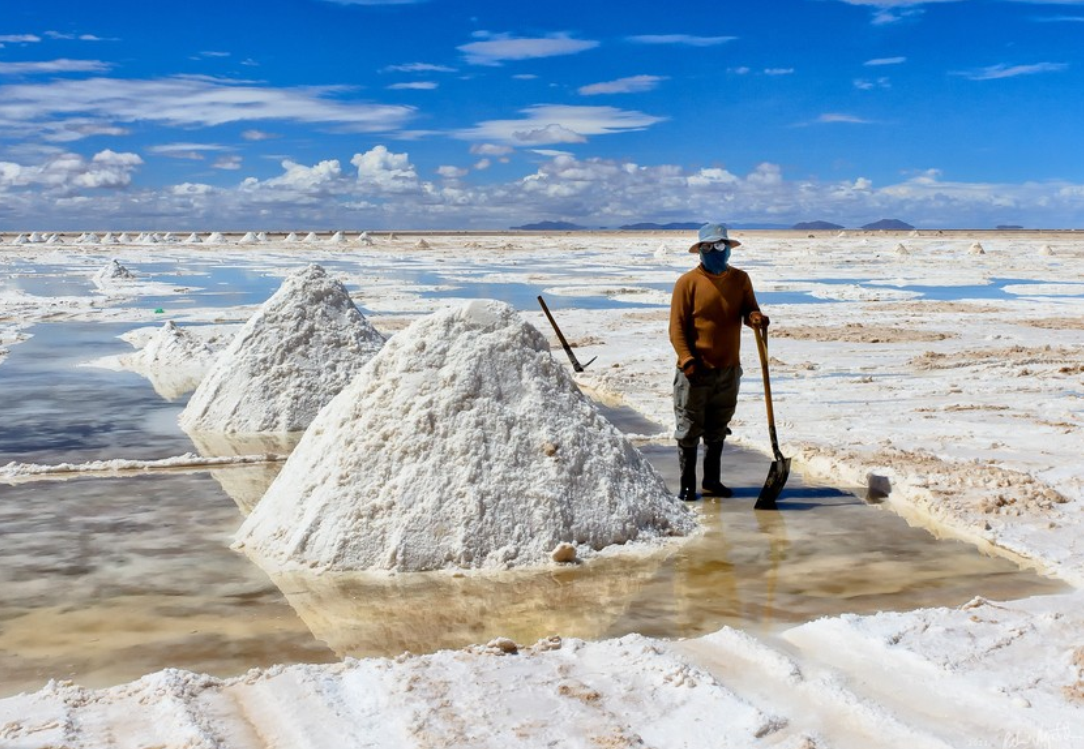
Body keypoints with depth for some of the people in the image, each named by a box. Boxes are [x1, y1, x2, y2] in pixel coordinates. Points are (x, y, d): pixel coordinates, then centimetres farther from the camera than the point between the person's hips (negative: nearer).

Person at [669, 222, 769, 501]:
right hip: (696, 371, -4)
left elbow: (749, 310, 7)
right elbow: (677, 326, -9)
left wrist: (755, 317, -18)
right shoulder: (688, 282, -7)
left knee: (717, 430, 15)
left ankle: (712, 480, 28)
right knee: (689, 430, 2)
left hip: (729, 369, 4)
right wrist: (688, 360, -20)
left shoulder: (740, 279, 6)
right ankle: (687, 484, 13)